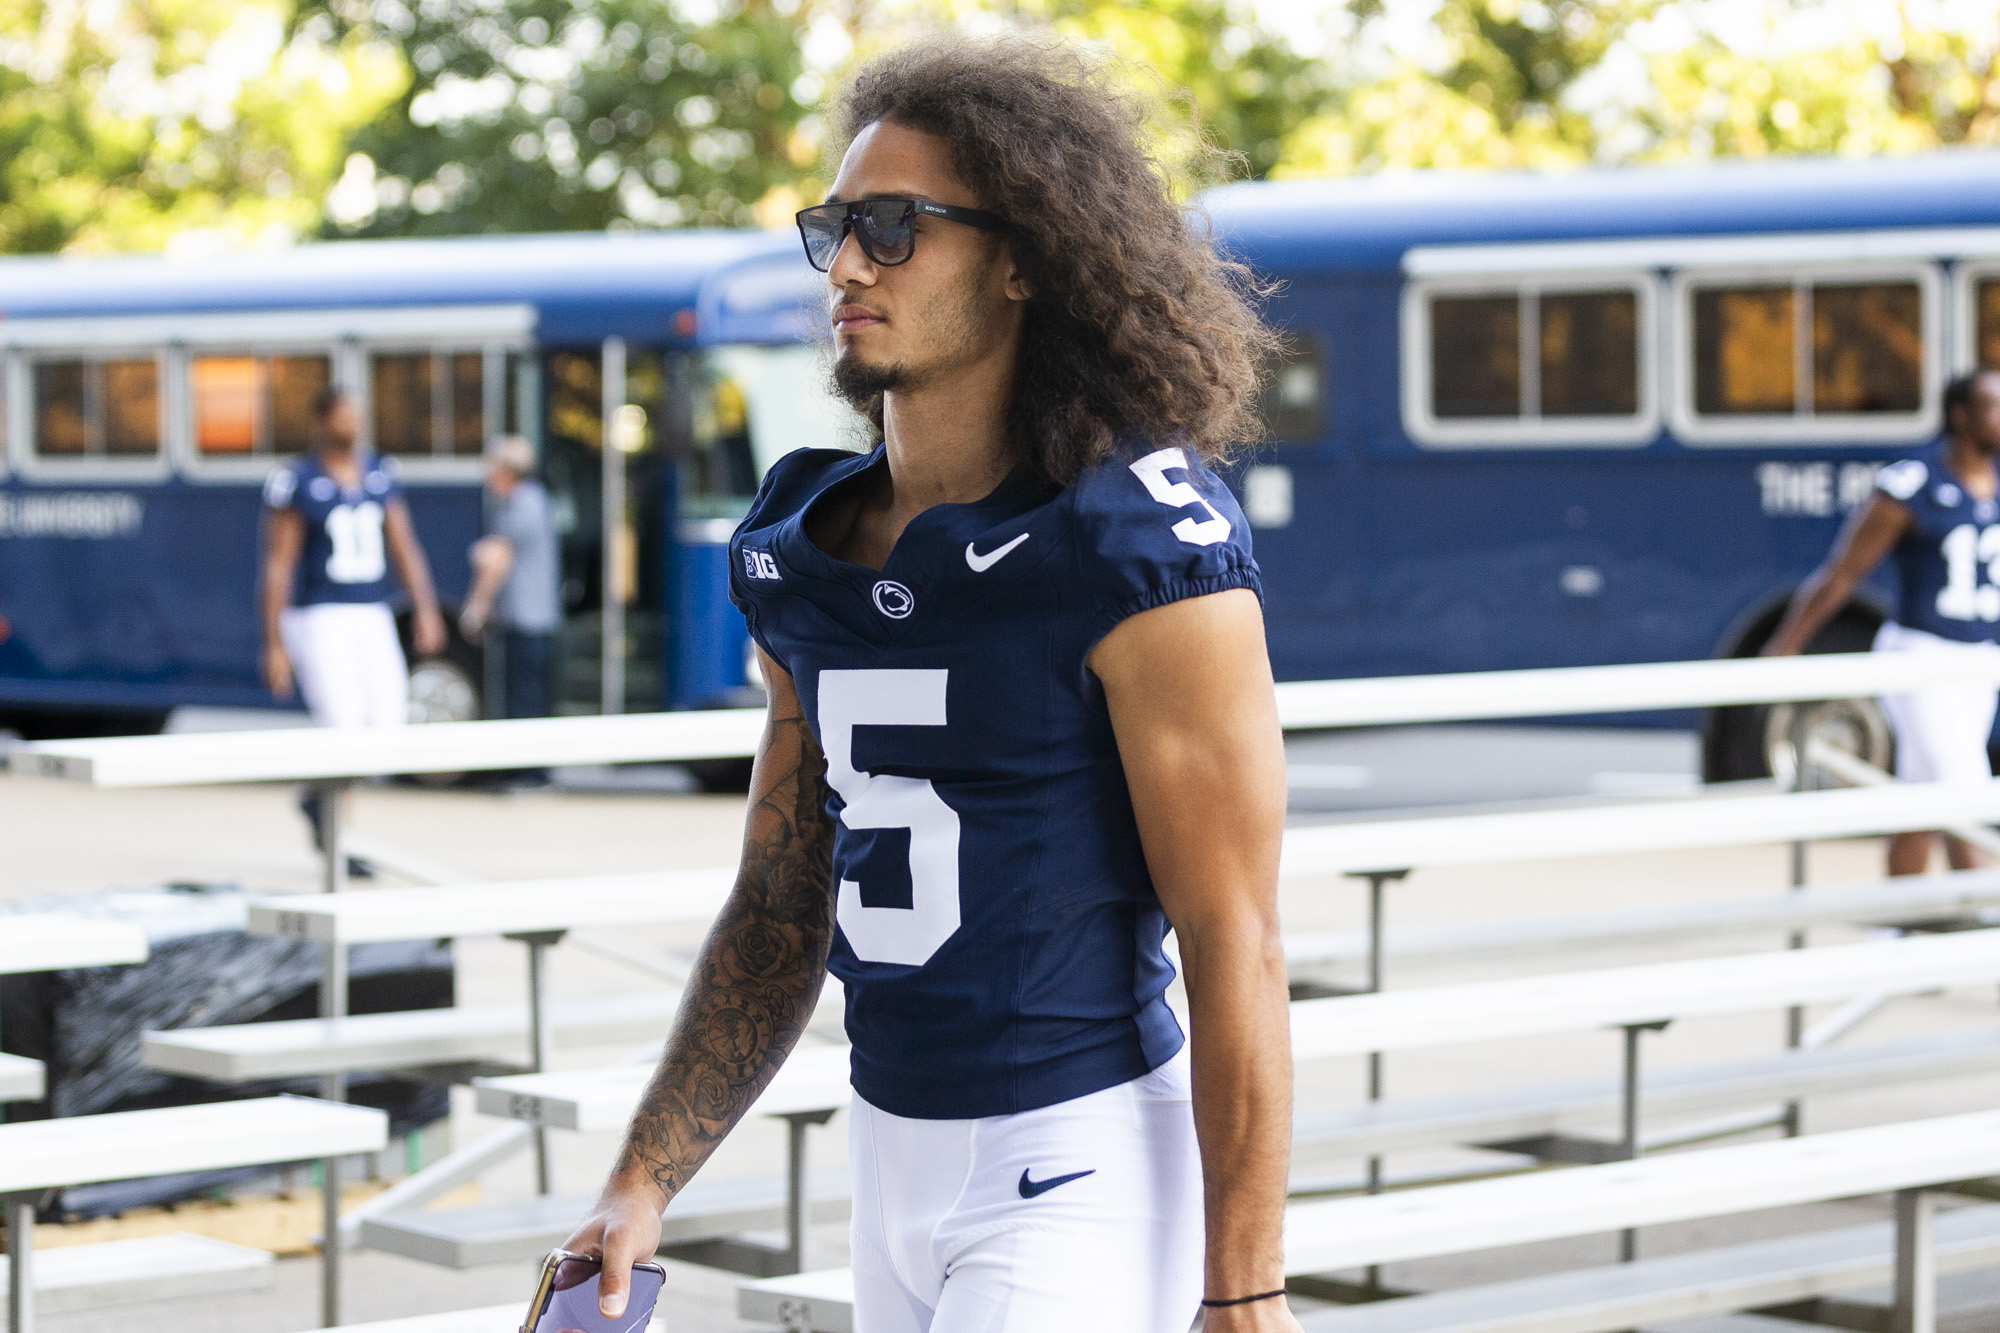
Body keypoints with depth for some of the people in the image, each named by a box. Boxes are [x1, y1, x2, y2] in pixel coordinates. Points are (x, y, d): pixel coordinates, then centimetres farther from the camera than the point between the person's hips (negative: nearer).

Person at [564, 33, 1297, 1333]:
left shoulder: (1143, 556, -16)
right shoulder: (805, 559, 7)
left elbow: (1236, 951, -16)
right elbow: (779, 916, 14)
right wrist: (643, 1185, 6)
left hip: (1082, 1170, -8)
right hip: (897, 1159, 8)